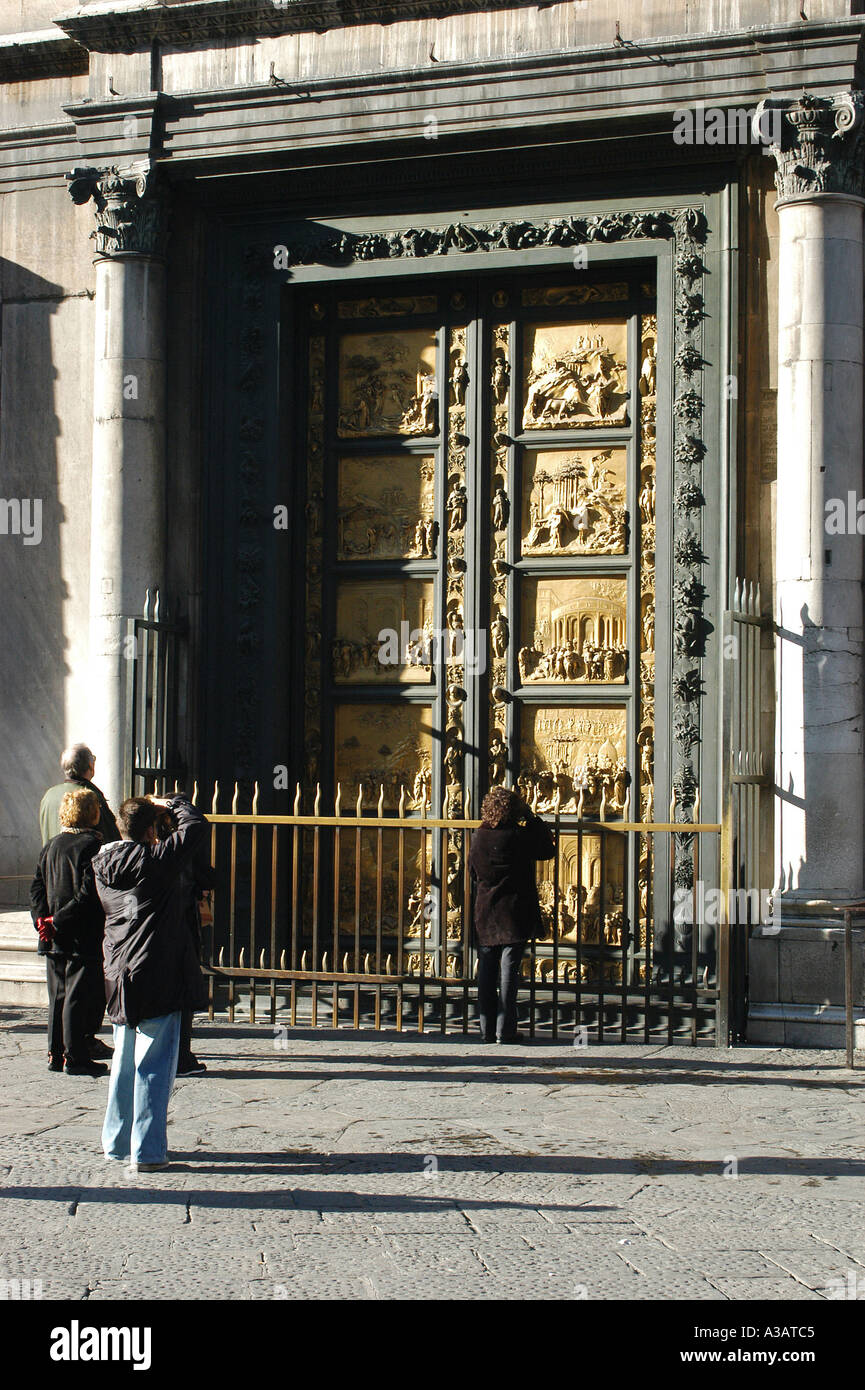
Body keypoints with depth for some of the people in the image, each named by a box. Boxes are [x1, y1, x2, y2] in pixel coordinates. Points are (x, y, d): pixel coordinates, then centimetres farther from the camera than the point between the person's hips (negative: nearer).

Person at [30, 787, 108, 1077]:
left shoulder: (52, 846, 10)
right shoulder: (92, 846, -12)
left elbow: (36, 886, 9)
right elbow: (89, 894, -19)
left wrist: (43, 919, 1)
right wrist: (59, 921, -13)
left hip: (54, 941, 7)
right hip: (84, 939, -7)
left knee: (58, 996, 14)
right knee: (78, 996, -2)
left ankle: (55, 1054, 19)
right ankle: (75, 1058, 0)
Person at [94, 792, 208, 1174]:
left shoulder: (103, 865, 5)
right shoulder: (157, 860, -14)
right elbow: (196, 825, -10)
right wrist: (171, 803, 7)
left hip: (119, 978, 7)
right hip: (159, 981, -7)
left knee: (124, 1063, 18)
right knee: (154, 1066, -1)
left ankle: (116, 1142, 26)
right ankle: (146, 1150, 1)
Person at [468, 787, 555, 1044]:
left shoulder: (478, 837, 0)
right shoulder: (521, 837, -12)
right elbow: (548, 849, 4)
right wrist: (533, 818, 8)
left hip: (485, 916, 4)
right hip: (515, 916, -3)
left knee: (486, 972, 9)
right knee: (509, 971, 0)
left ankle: (487, 1029, 12)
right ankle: (504, 1030, 0)